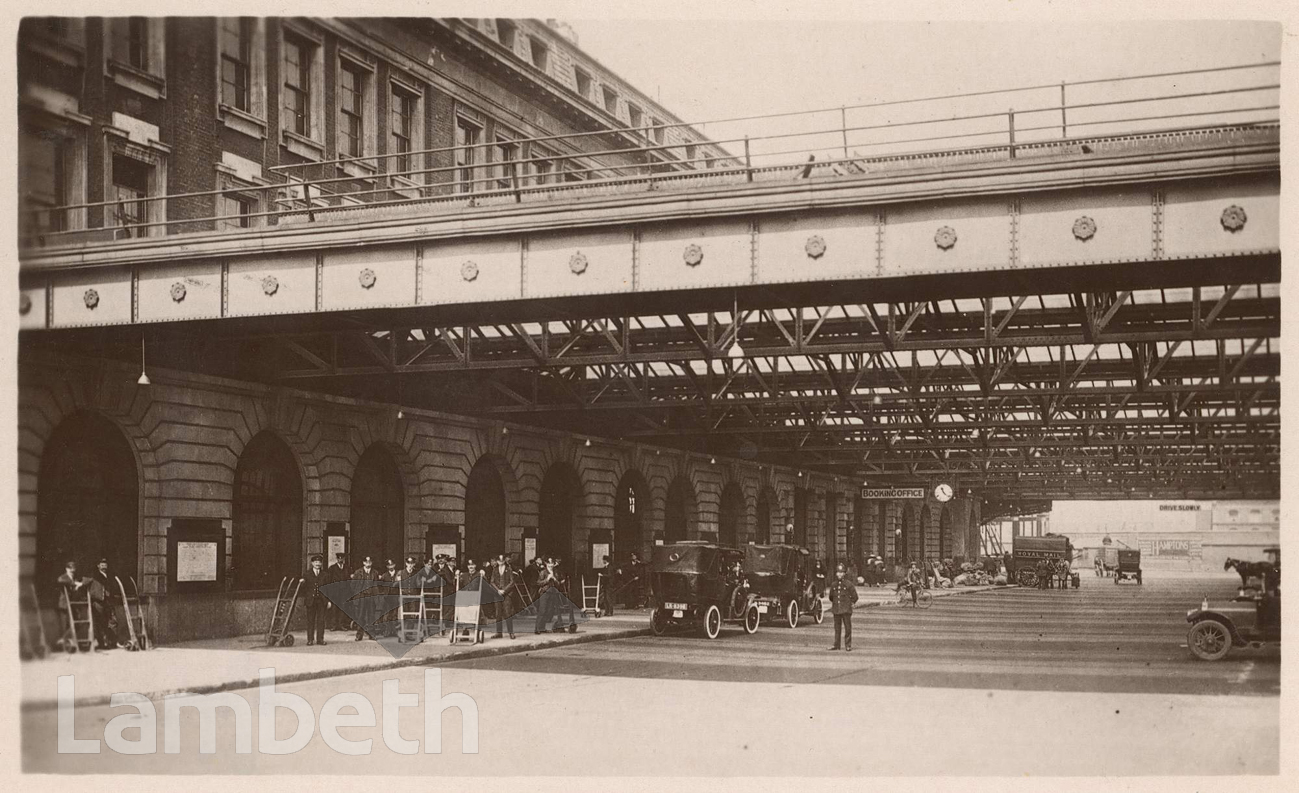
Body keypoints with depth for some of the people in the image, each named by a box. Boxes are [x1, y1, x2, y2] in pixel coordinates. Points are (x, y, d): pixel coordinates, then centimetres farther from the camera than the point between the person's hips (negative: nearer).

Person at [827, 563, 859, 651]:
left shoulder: (849, 584, -3)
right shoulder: (833, 585, 8)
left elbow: (855, 597, 4)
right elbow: (831, 596, 23)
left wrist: (849, 603, 7)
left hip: (846, 610, -3)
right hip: (836, 610, 3)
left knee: (847, 628, -2)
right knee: (837, 628, 7)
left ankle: (848, 646, 3)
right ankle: (836, 645, 13)